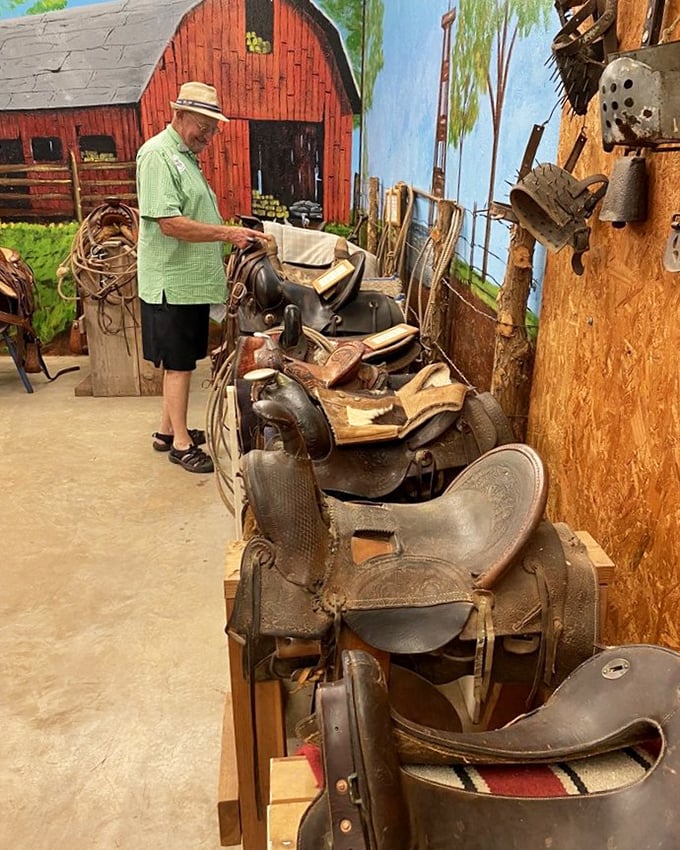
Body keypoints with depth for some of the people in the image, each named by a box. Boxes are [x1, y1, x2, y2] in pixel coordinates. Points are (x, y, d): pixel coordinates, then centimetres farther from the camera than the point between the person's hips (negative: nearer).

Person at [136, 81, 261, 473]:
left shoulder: (186, 155, 17)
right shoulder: (158, 154, -14)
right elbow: (169, 223, -24)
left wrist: (219, 264, 20)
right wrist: (227, 233, -24)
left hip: (193, 279, 9)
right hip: (173, 282, -9)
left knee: (180, 362, 15)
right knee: (179, 363, -1)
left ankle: (168, 430, 28)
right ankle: (181, 443, 10)